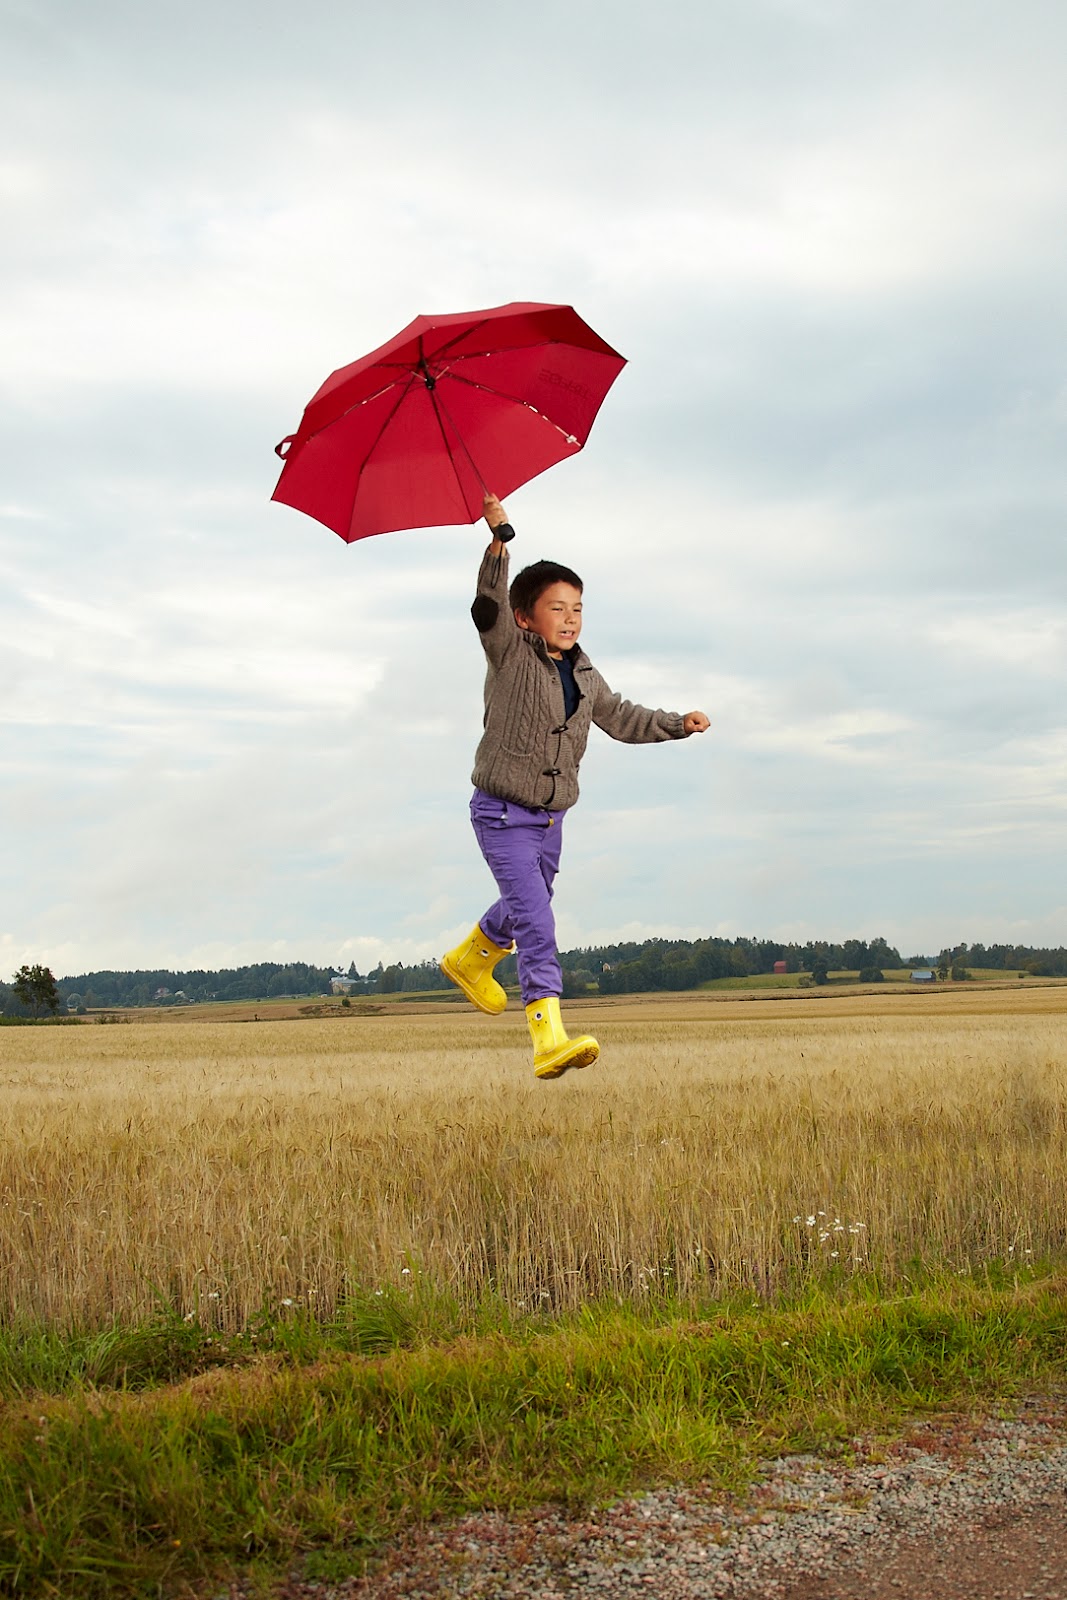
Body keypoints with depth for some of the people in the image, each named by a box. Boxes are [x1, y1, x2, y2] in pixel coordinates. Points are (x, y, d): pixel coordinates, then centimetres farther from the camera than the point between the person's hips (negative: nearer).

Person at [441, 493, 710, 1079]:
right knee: (536, 919, -18)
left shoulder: (584, 674, 6)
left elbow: (620, 717, 19)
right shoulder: (510, 655, -13)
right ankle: (550, 1039, -24)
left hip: (550, 817, 7)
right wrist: (500, 538, -44)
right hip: (501, 815, -7)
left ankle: (470, 960, 56)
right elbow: (488, 605, -30)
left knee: (524, 908, 26)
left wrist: (679, 724, 9)